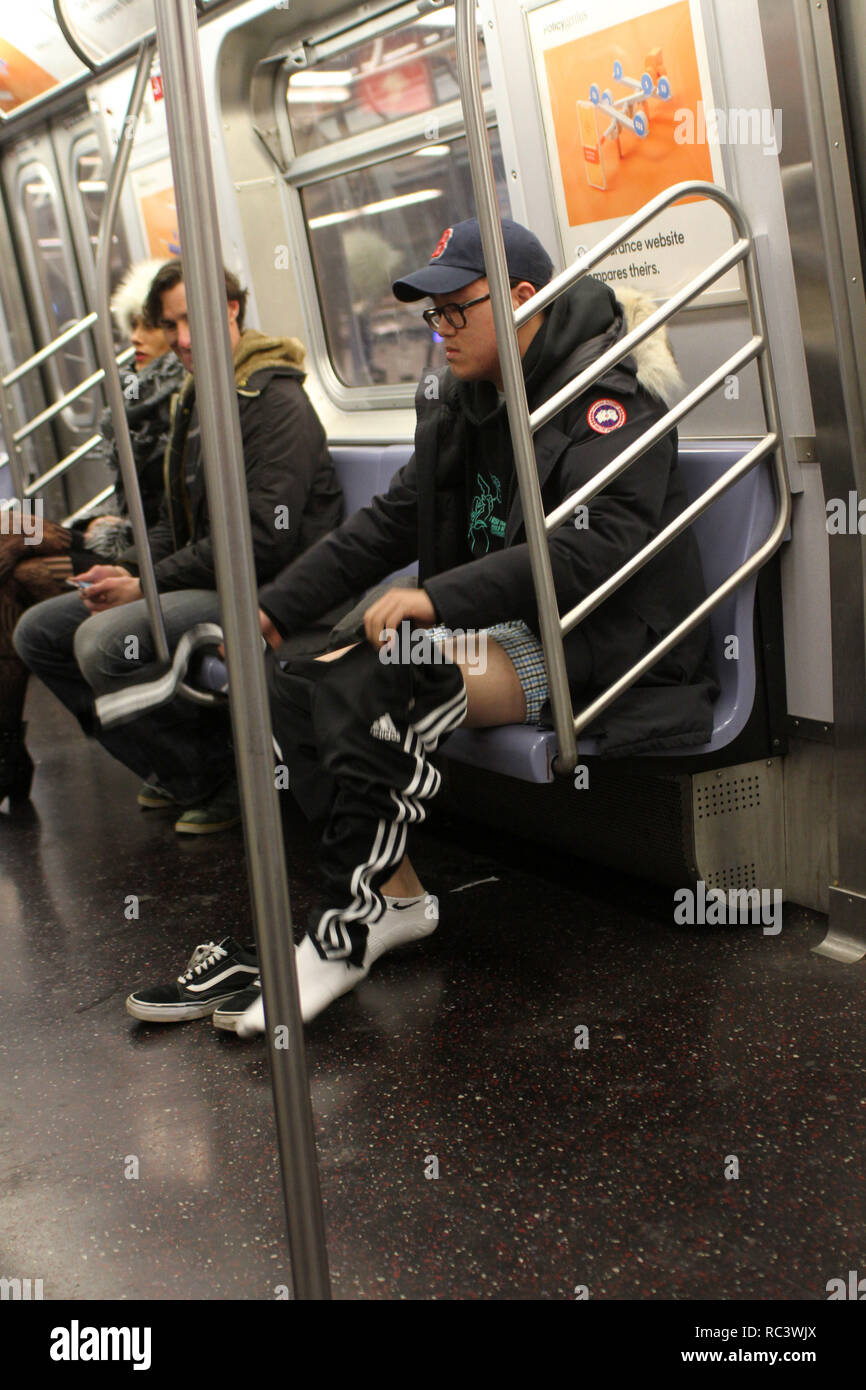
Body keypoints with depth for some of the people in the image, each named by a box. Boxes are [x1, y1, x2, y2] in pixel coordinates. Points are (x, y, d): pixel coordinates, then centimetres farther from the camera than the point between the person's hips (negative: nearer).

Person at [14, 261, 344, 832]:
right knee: (40, 631, 5)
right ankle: (178, 767, 8)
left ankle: (214, 778, -9)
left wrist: (150, 585, -18)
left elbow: (266, 540, -23)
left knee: (103, 641, -30)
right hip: (203, 583, 10)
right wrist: (128, 570, 0)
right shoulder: (197, 399, 17)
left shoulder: (276, 402, -13)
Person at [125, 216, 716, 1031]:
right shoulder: (465, 403, 14)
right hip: (495, 626, 9)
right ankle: (394, 895, -6)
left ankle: (346, 934, -21)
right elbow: (390, 521, 17)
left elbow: (597, 542, -27)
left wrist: (440, 597, -34)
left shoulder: (605, 396, -12)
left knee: (385, 687, -32)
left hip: (589, 644, -9)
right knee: (302, 683, -11)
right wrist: (277, 605, 8)